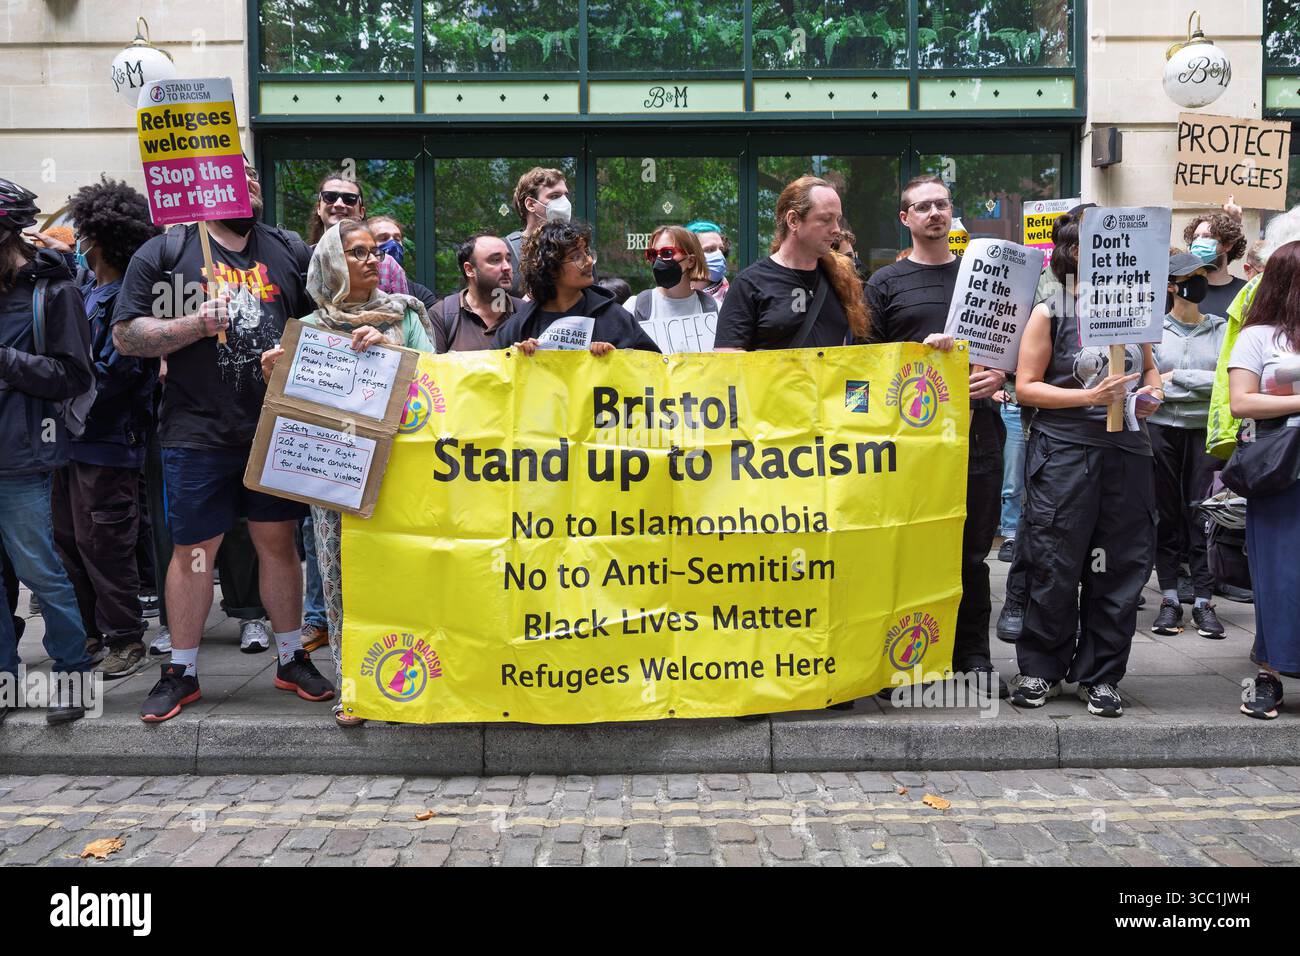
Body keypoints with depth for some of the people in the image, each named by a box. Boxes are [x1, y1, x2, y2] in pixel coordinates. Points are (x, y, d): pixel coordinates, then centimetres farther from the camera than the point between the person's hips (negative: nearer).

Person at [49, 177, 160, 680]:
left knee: (103, 544, -1)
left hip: (107, 443, -9)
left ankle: (126, 639, 12)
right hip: (73, 435, 9)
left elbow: (112, 377, -20)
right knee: (69, 539, 15)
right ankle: (90, 630, 28)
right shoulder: (83, 285, 9)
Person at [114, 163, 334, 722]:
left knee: (278, 542, 10)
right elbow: (125, 336, -2)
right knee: (193, 551, 5)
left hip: (277, 429, 3)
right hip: (198, 434, -2)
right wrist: (194, 325, -16)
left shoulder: (289, 252, 10)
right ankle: (181, 673, 19)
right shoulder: (164, 254, 0)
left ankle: (292, 659, 24)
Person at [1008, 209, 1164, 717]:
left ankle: (1100, 675, 17)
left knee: (1121, 565, 5)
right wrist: (1090, 397, -15)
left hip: (1126, 451, 5)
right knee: (1055, 568, -1)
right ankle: (1040, 668, 16)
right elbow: (1026, 387, -5)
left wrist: (1151, 395, 1)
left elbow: (1151, 369, 24)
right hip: (1064, 451, -4)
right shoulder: (1049, 313, -1)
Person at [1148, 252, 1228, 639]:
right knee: (1166, 515, 4)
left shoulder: (1220, 329, 7)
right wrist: (1203, 385, -7)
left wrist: (1177, 377, -9)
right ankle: (1169, 599, 10)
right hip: (1162, 429, -1)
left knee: (1203, 515, 0)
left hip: (1205, 432, 1)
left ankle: (1204, 602, 6)